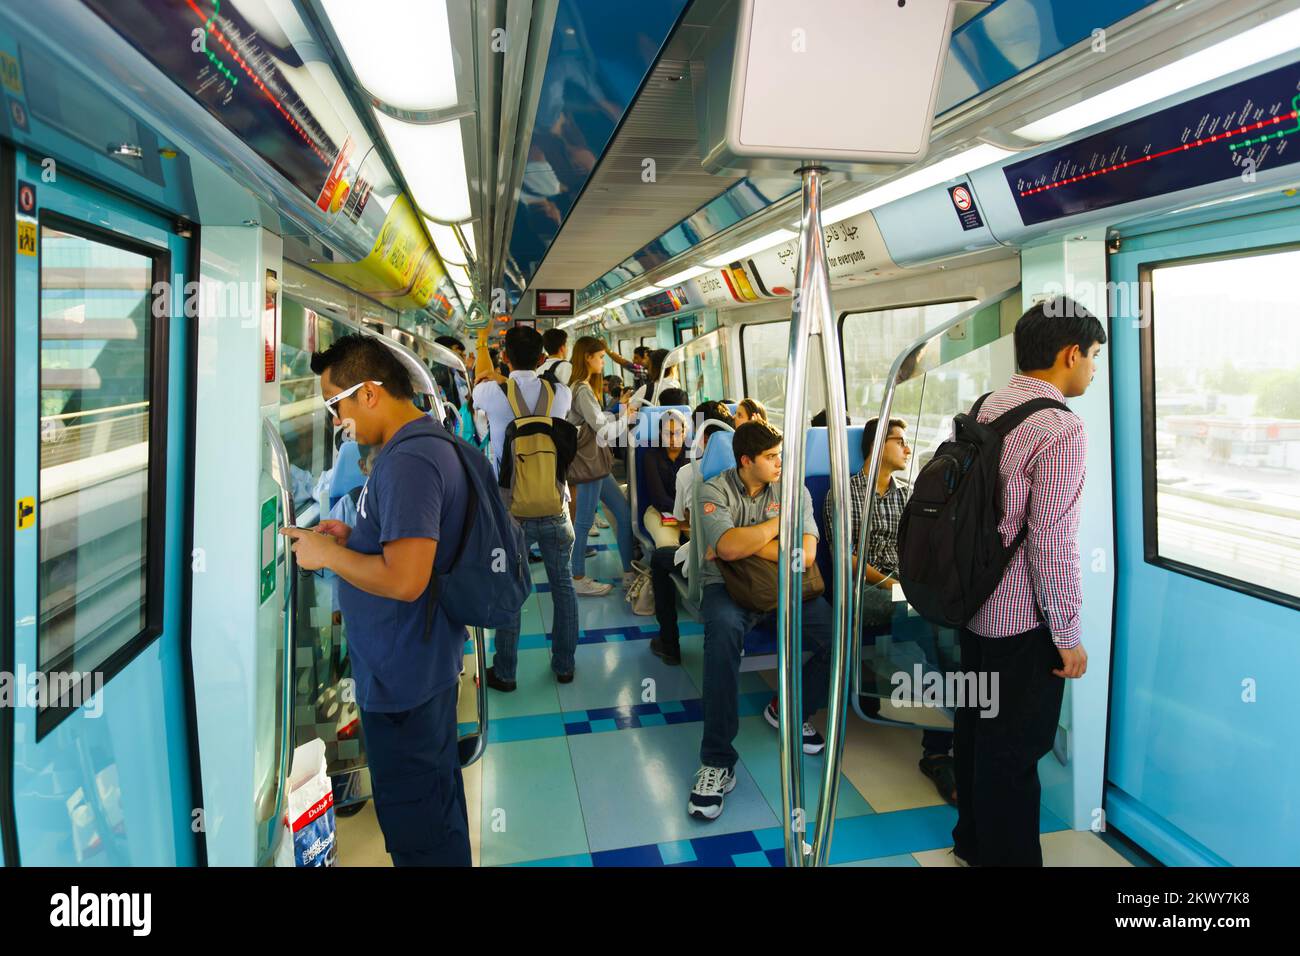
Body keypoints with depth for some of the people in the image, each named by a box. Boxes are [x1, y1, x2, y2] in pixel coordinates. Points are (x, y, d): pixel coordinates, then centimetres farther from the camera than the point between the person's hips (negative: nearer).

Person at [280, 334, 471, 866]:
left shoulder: (407, 461, -25)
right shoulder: (427, 443, 8)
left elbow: (404, 578, -31)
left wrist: (328, 555, -16)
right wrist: (354, 538, 8)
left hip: (401, 674, -10)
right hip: (425, 660, 10)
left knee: (413, 819, 8)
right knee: (437, 796, 25)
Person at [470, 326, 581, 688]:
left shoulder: (494, 393, -10)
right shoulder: (560, 393, -5)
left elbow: (482, 378, 16)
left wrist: (482, 342, 33)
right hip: (554, 508, 2)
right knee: (562, 583, 15)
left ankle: (504, 673, 23)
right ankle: (564, 665, 27)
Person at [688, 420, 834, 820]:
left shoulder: (793, 491, 3)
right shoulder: (715, 491, -5)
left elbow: (805, 555, -12)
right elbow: (729, 548, -23)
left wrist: (745, 545, -16)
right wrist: (778, 522, -11)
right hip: (727, 588, -3)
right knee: (724, 629, -38)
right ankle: (717, 763, -28)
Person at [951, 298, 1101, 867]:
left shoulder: (987, 407, 5)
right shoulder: (1061, 429, -20)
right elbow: (1052, 543, -22)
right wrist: (1068, 637, -12)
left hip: (975, 603, 9)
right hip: (1023, 620, -8)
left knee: (975, 727, 21)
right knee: (1013, 749, 6)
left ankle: (972, 841, 40)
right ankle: (1006, 857, 23)